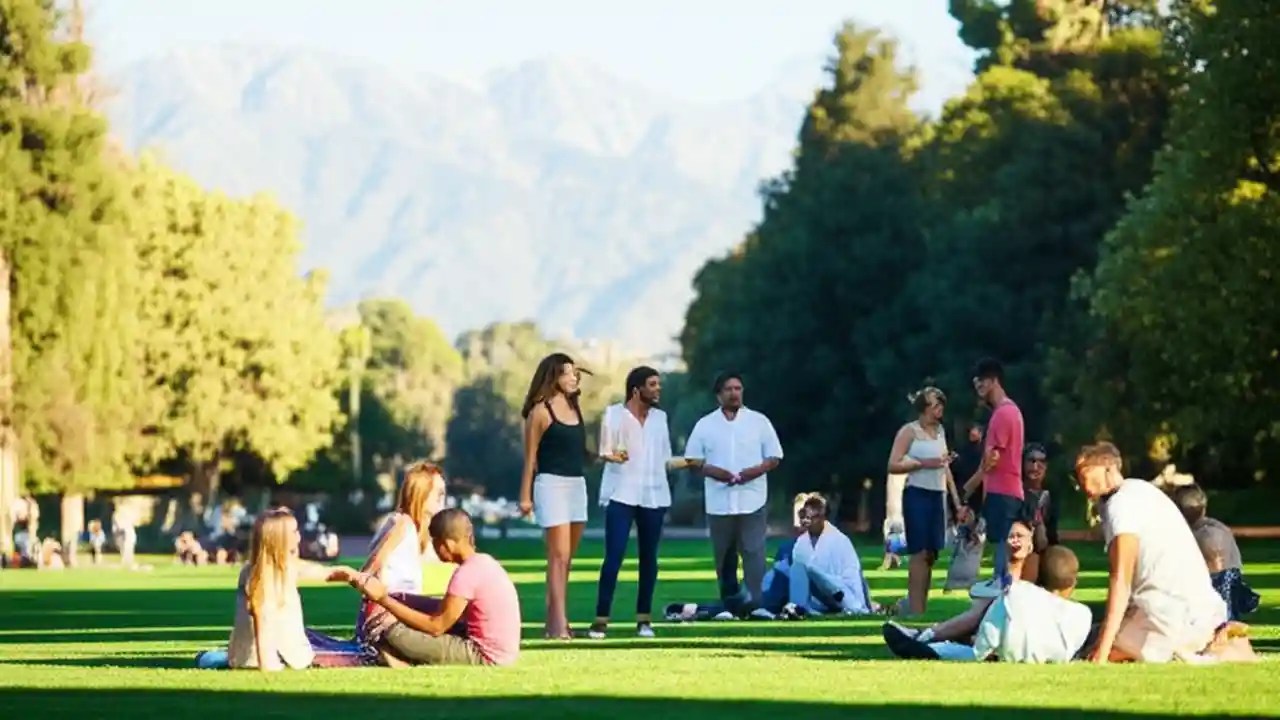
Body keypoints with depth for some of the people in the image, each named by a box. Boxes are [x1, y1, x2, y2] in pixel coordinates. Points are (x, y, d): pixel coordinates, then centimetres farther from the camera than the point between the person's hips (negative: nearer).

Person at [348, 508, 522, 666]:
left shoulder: (466, 574, -19)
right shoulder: (482, 562, 11)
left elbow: (436, 626, -15)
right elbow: (445, 614, 18)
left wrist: (385, 600, -14)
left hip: (485, 657, -10)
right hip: (501, 652, 10)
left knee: (393, 630, -16)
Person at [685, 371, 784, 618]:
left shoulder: (759, 421, 5)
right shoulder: (705, 424, 7)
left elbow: (774, 457, 6)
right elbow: (692, 459, 8)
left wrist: (757, 470, -14)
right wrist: (712, 471, -11)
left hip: (752, 500, -2)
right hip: (719, 502, 2)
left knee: (754, 552, -11)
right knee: (724, 556, 7)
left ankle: (755, 603, -16)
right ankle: (730, 605, 15)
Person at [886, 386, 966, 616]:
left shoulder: (940, 431, 16)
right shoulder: (909, 431, -3)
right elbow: (893, 465, -10)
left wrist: (957, 501, 15)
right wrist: (924, 463, -15)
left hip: (938, 495, 7)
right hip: (918, 494, -7)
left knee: (931, 553, 5)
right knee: (920, 552, -9)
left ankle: (914, 604, 13)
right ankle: (915, 609, -7)